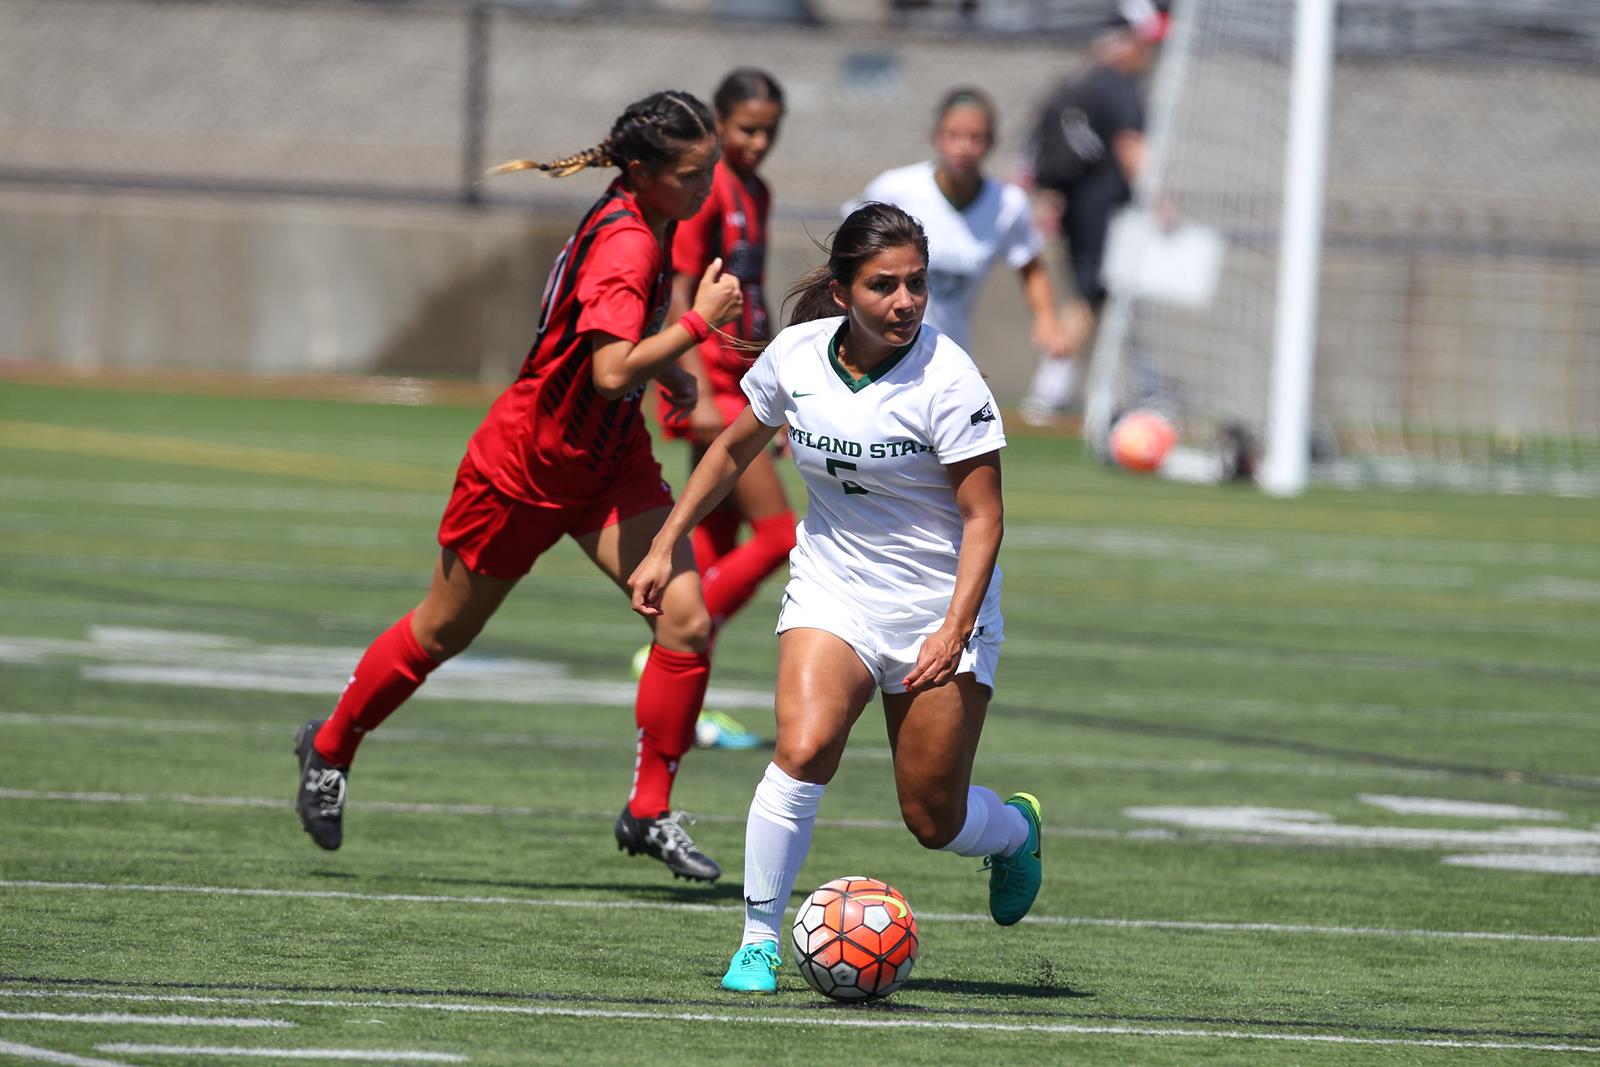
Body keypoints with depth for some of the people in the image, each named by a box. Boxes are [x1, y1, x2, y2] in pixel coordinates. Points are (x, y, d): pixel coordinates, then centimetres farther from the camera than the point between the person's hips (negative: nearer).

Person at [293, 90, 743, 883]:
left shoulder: (646, 224, -1)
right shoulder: (623, 245, -29)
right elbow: (612, 371, -41)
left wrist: (668, 370, 10)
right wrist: (698, 322, -34)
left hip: (610, 461, 7)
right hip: (525, 465, -7)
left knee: (687, 619, -13)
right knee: (445, 630, 13)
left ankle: (649, 814, -1)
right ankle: (330, 746, 39)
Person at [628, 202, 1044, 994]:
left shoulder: (945, 380, -19)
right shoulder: (796, 356, -7)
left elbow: (983, 516, -16)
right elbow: (735, 447, 12)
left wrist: (956, 631, -26)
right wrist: (664, 547, 10)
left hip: (938, 604, -2)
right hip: (832, 589, 2)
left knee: (934, 822, 2)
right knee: (803, 748, -25)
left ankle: (1015, 830, 39)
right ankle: (758, 942, -12)